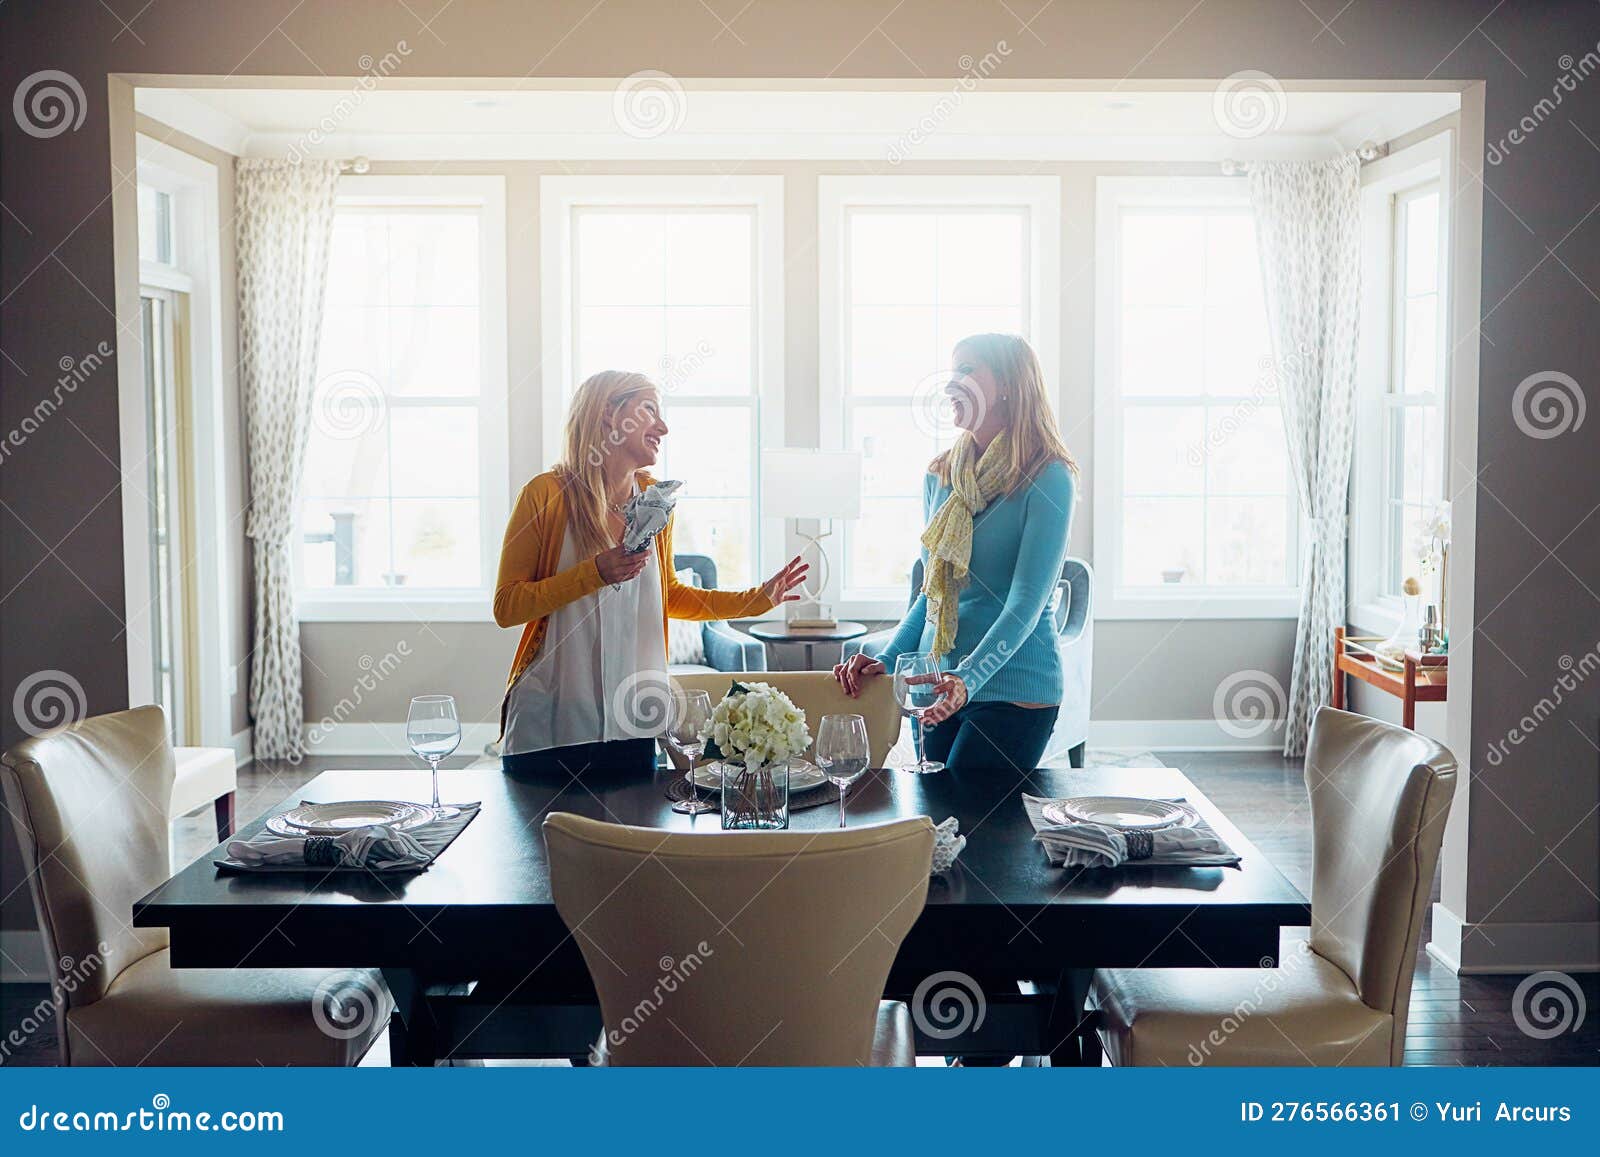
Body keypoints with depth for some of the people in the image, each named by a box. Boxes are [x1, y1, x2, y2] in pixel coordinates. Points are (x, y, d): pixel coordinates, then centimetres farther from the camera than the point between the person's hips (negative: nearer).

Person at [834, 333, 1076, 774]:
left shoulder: (1048, 478, -10)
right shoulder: (941, 477, 10)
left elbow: (1027, 602, -18)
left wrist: (968, 678, -30)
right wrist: (886, 659, 3)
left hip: (1013, 691, -6)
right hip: (938, 685, 6)